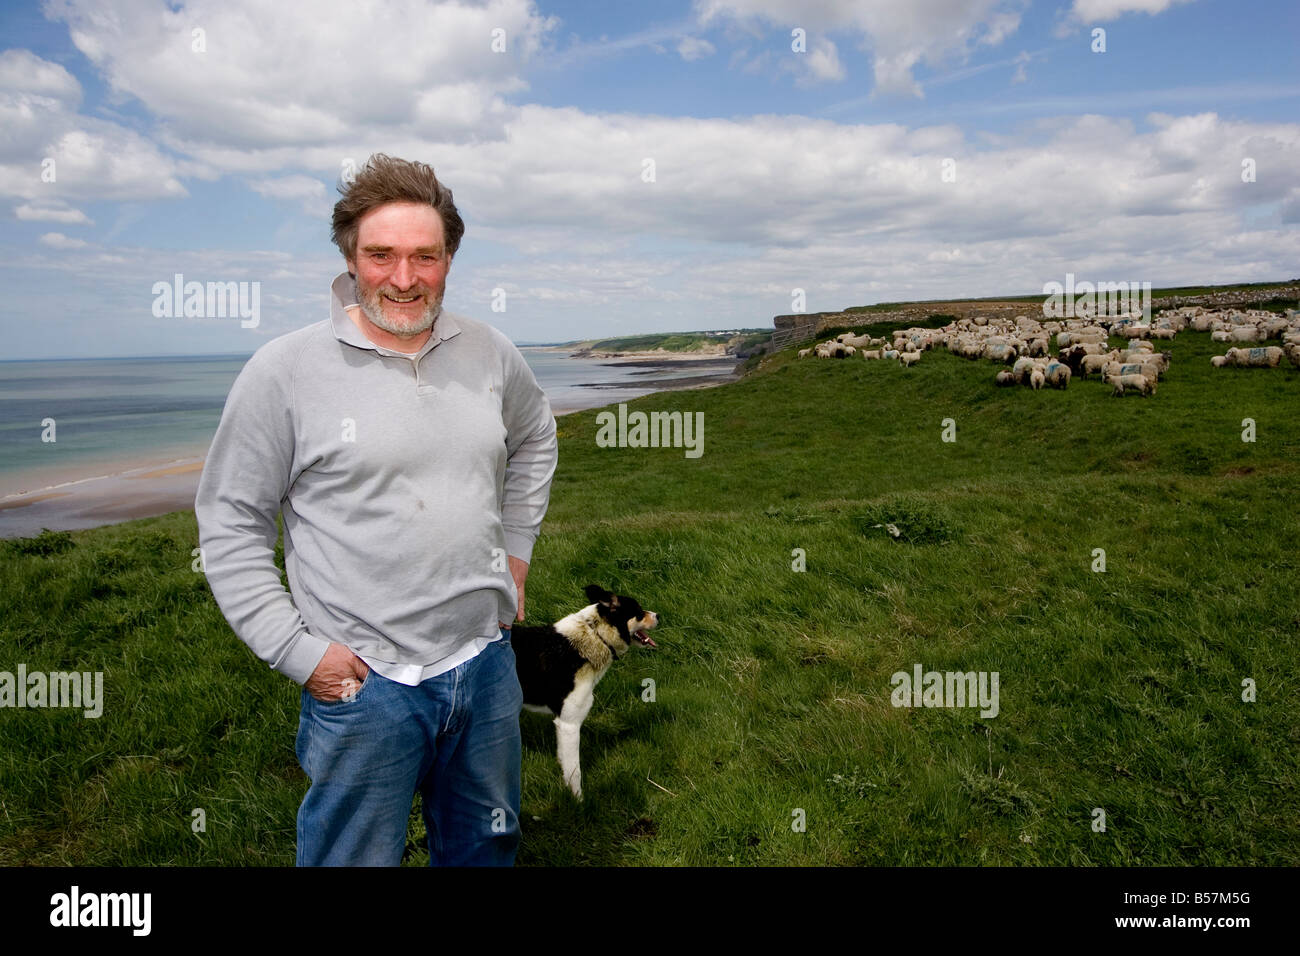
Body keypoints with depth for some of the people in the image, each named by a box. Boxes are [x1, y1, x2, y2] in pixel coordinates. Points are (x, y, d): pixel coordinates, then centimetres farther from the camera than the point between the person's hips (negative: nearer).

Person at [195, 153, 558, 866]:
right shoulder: (285, 371, -11)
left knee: (485, 847, 23)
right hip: (360, 681, -4)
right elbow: (228, 520, -6)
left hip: (486, 663, 5)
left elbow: (534, 440, 21)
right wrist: (295, 650, -11)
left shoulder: (490, 354, 2)